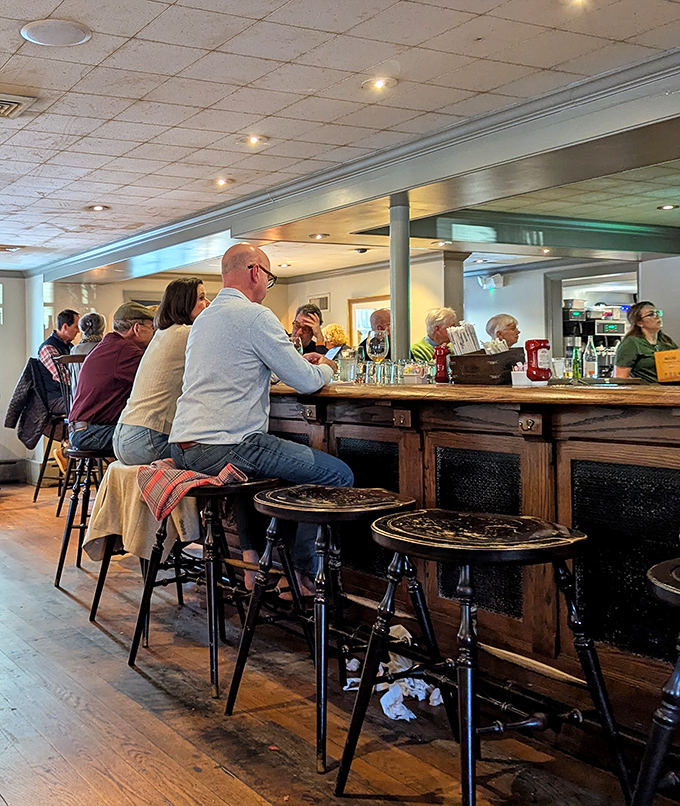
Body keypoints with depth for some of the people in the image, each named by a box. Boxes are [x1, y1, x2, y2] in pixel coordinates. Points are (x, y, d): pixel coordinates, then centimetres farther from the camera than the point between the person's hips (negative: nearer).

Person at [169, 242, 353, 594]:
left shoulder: (204, 318, 21)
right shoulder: (255, 315, -7)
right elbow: (306, 382, -7)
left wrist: (300, 362, 29)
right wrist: (325, 369, 16)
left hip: (183, 448, 10)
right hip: (223, 448, -10)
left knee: (253, 455, 39)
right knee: (339, 476, -3)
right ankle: (308, 576, 5)